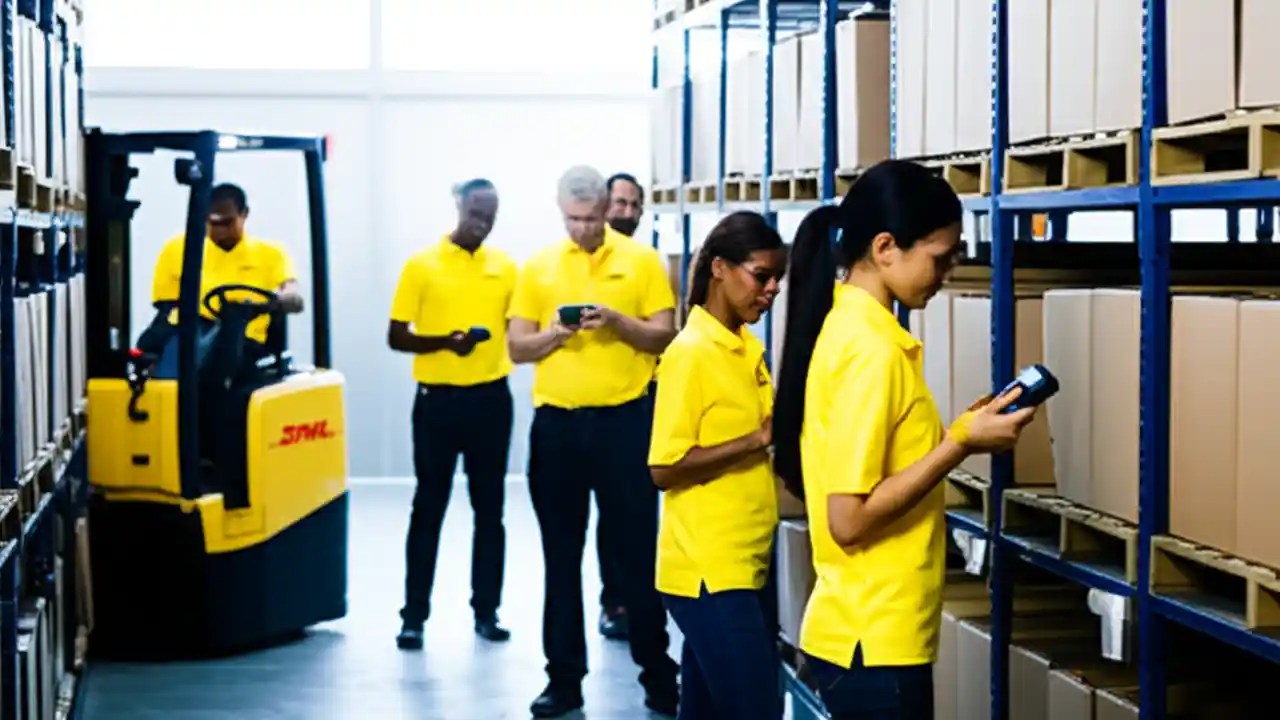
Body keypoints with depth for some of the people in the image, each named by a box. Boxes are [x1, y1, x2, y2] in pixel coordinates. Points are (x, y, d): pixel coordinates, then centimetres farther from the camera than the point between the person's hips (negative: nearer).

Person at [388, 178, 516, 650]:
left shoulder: (505, 267, 7)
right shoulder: (422, 265, -2)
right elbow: (396, 337, -3)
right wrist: (445, 341, -18)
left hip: (491, 398, 3)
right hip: (437, 399, -3)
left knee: (490, 509, 8)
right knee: (428, 509, 2)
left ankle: (486, 611, 17)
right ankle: (414, 616, 9)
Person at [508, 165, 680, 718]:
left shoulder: (642, 259, 1)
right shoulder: (538, 265, 7)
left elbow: (666, 337, -1)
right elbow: (517, 347, 7)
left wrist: (617, 322, -18)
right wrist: (555, 333, -13)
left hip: (626, 418, -2)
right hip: (556, 422, 2)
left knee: (638, 547, 4)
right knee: (561, 553, 7)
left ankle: (657, 673, 14)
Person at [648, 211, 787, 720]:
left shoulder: (748, 347, 12)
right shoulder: (690, 353, -14)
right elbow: (664, 468, -18)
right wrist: (759, 440, -20)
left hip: (743, 564, 8)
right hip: (708, 570, -8)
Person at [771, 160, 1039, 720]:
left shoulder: (848, 326, 8)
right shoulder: (871, 348, -20)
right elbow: (849, 520, -23)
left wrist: (958, 433, 7)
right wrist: (961, 443, -18)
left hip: (867, 631, 9)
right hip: (874, 640, -9)